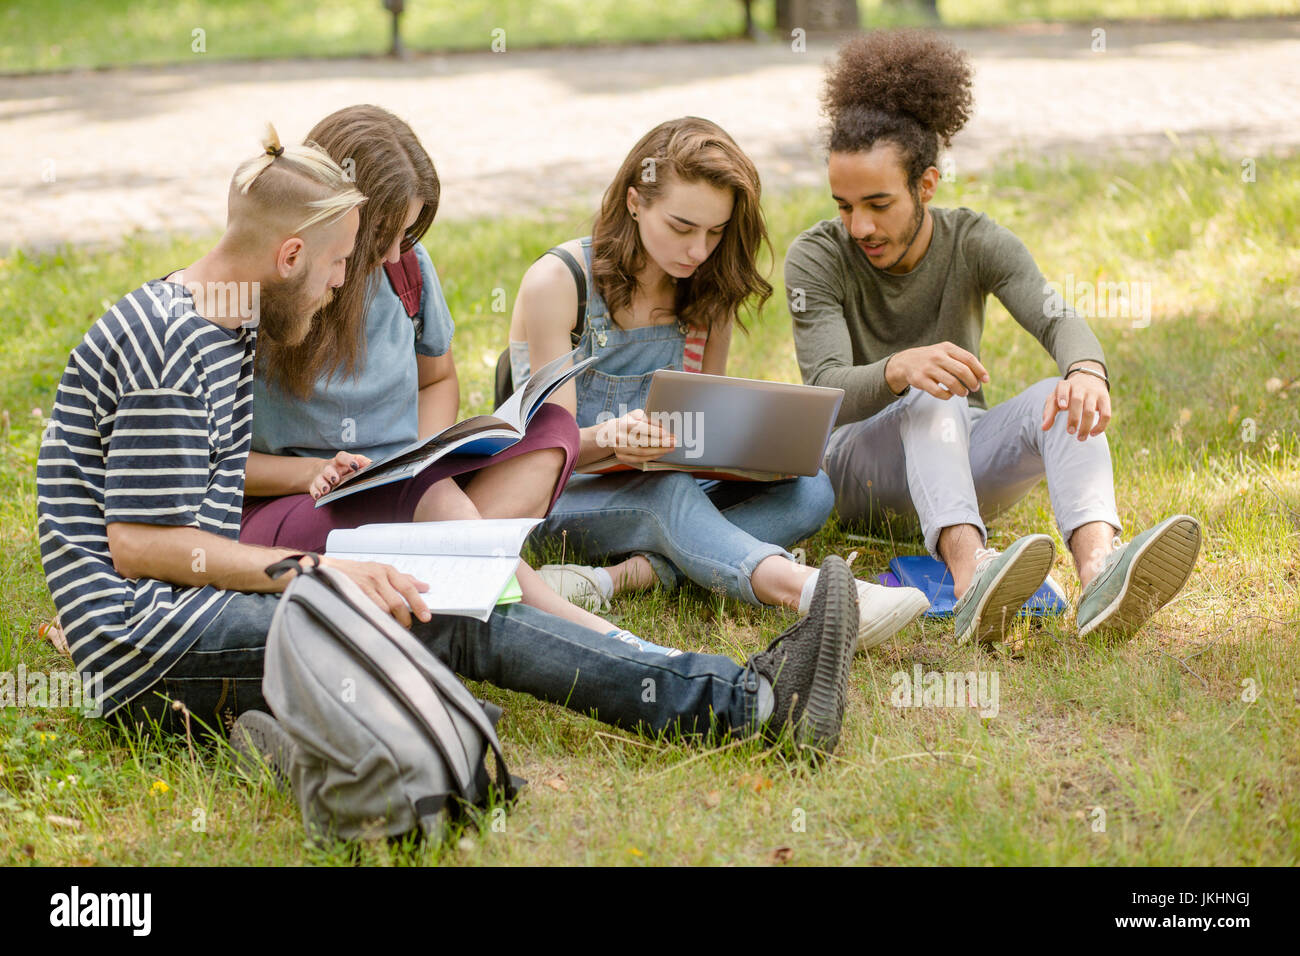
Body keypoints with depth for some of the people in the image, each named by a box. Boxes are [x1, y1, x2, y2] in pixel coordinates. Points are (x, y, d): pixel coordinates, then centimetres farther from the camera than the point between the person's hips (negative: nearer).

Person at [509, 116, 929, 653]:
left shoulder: (710, 294, 5)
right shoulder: (557, 282, -12)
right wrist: (611, 438, -39)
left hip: (665, 489, 5)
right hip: (563, 494, -5)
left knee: (808, 491, -22)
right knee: (666, 491, -39)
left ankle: (624, 577, -38)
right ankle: (811, 593, -63)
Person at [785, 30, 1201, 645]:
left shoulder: (975, 243, -7)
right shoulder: (816, 260, -13)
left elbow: (1058, 321, -23)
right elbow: (826, 391, -27)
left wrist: (1086, 370, -48)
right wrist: (899, 369, -50)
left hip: (961, 461, 2)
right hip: (860, 464, -2)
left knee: (1062, 400, -29)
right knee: (932, 399, -35)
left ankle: (1100, 571, -59)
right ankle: (972, 578, -63)